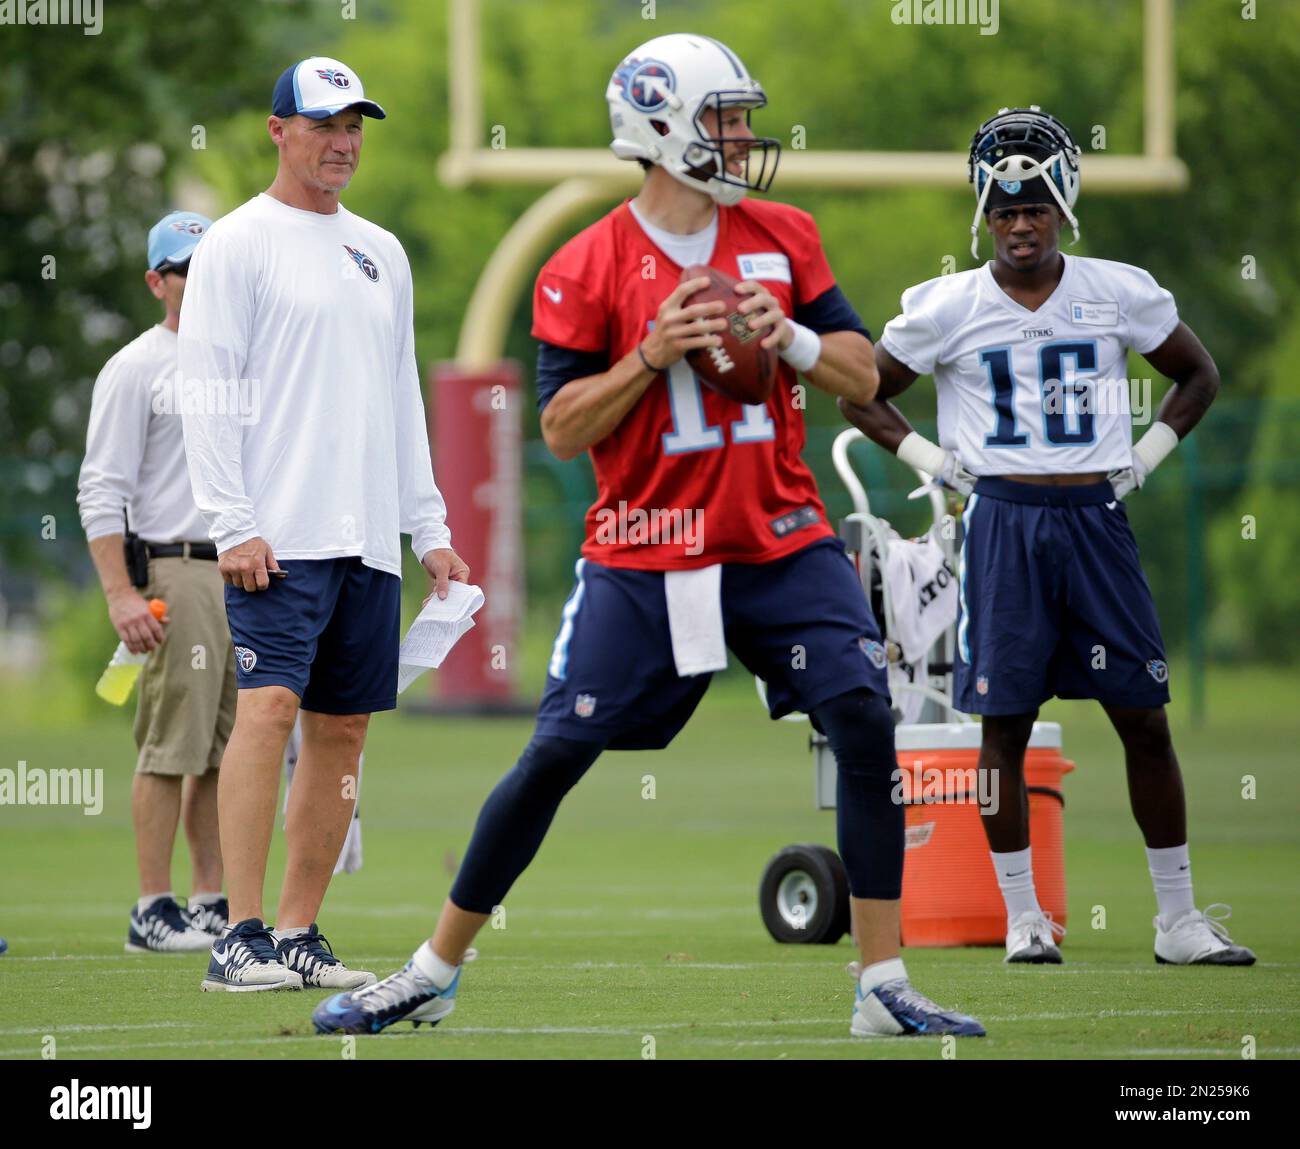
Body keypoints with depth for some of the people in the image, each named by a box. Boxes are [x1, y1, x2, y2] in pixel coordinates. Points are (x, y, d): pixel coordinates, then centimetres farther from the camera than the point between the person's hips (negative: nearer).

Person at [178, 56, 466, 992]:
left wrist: (429, 526, 15)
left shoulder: (380, 254, 19)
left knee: (342, 734, 5)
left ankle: (300, 935, 11)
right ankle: (241, 939, -19)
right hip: (280, 535, -7)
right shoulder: (239, 244, -1)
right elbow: (210, 392, -7)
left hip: (369, 542, 7)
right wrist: (232, 523, -15)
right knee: (269, 707, -17)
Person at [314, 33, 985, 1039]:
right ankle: (433, 975, 10)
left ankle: (884, 986, -7)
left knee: (867, 724, -14)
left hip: (781, 545, 2)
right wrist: (651, 356, -18)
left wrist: (791, 338, -12)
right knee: (556, 756, -4)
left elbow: (864, 378, 7)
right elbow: (562, 429, -5)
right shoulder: (588, 270, -4)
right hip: (644, 558, -2)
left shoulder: (784, 239, 6)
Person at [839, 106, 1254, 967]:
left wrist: (1145, 458, 6)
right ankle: (1025, 919, 10)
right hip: (1003, 522, -1)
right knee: (1005, 725, 0)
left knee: (1145, 719, 1)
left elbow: (1199, 376, 17)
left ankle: (1179, 919, 7)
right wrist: (936, 462, 0)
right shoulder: (947, 308, -2)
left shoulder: (1119, 295, 2)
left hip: (1096, 519, 1)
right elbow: (862, 396, 10)